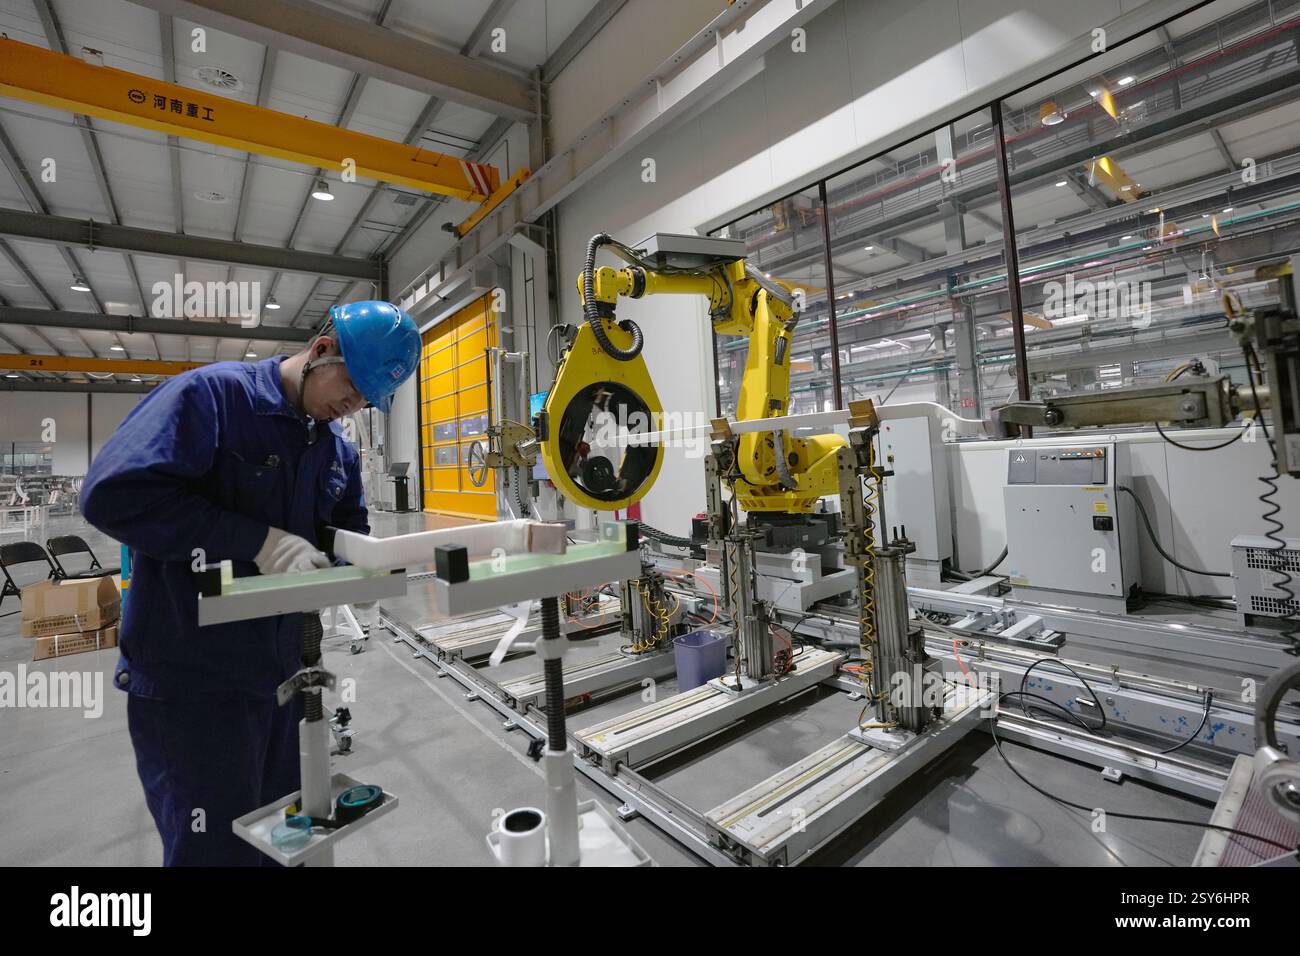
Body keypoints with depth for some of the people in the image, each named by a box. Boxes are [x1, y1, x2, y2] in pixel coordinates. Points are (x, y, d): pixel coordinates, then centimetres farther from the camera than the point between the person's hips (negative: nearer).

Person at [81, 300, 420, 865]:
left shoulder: (338, 448, 6)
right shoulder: (212, 393, -15)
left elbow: (349, 536, 12)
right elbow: (113, 495, -25)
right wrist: (259, 540, -27)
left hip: (282, 669, 7)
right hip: (190, 676, -6)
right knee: (218, 848, 7)